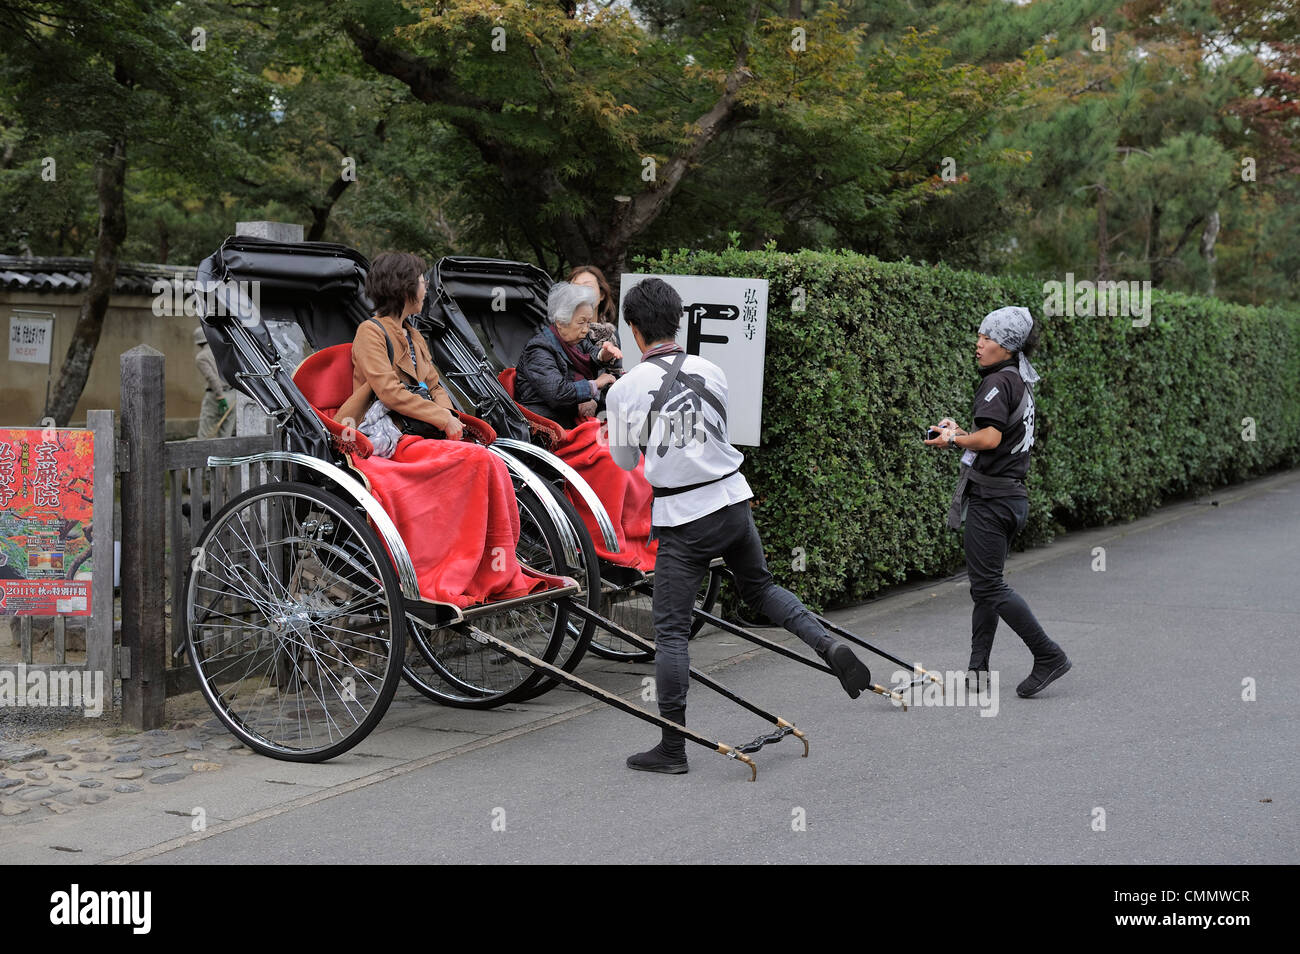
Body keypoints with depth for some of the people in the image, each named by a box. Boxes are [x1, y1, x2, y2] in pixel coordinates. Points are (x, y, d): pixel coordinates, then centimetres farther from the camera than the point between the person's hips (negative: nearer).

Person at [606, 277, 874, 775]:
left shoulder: (625, 389, -8)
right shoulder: (710, 371, 2)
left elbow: (625, 460, 5)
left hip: (681, 518, -4)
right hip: (732, 501, 4)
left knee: (671, 630, 3)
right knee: (760, 586, 28)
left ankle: (672, 749, 6)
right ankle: (830, 647, 8)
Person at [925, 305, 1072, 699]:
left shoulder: (999, 381, -14)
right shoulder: (1020, 381, 17)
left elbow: (990, 438, -26)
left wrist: (954, 440, -10)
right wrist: (958, 433, 12)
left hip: (991, 499, -10)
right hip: (1012, 494, 10)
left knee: (988, 586, -7)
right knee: (984, 583, 12)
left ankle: (1048, 655, -4)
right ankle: (978, 669, 15)